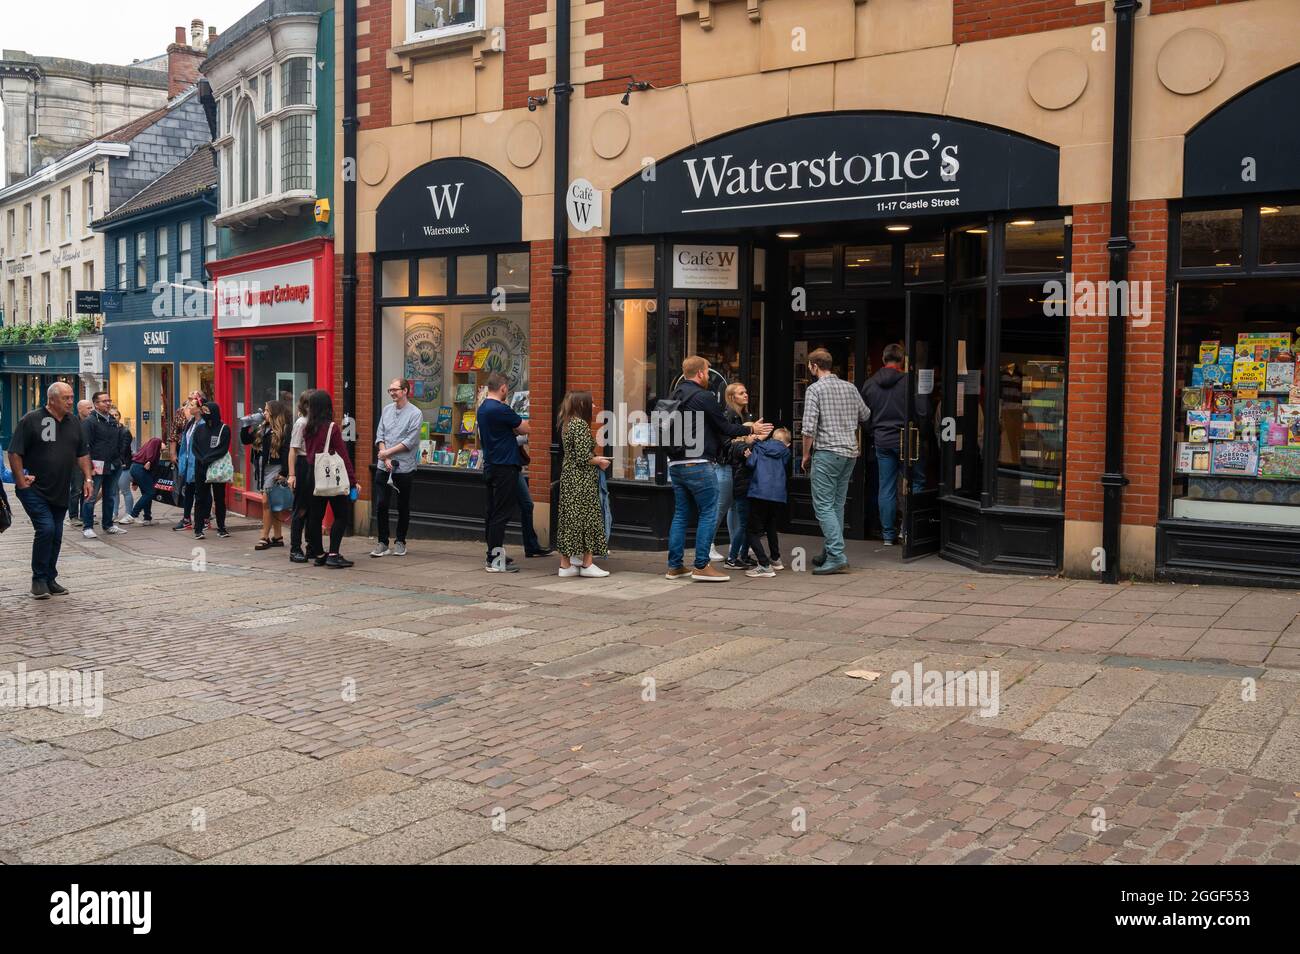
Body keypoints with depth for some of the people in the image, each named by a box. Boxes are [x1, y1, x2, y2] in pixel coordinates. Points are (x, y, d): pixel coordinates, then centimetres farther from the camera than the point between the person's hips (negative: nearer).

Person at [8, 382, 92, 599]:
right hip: (34, 490, -6)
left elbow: (82, 454, 16)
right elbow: (15, 453, -9)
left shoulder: (73, 422, 10)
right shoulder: (31, 420, -9)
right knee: (45, 528, -16)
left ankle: (50, 579, 19)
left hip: (59, 492, 6)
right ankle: (39, 580, -3)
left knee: (56, 535, 8)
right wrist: (22, 481, -13)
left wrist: (88, 478, 6)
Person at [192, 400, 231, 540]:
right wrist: (203, 460, -13)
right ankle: (198, 528, 4)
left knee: (220, 498, 6)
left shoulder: (224, 429, -4)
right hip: (201, 469, 3)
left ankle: (221, 527, 14)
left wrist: (208, 459, -17)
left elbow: (223, 449, -10)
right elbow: (194, 447, 3)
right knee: (200, 498, 3)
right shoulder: (199, 428, 7)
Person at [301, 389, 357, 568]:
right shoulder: (332, 427, -12)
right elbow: (343, 455, -11)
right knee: (341, 516, 0)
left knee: (315, 516, 11)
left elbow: (307, 453, 9)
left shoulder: (307, 428, 3)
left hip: (314, 478, 6)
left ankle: (319, 554, 16)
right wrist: (352, 479, -7)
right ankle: (333, 554, -8)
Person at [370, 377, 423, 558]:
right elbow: (380, 436, 7)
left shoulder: (415, 413, -6)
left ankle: (400, 542, 18)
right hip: (383, 467, 4)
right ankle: (382, 543, 7)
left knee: (403, 507, 6)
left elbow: (410, 441, -11)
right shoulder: (386, 410, 10)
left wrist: (388, 452, -11)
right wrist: (386, 459, -6)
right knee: (381, 505, -1)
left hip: (404, 467, -4)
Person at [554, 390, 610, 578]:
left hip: (568, 477, 9)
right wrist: (599, 461, -4)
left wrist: (596, 459, 17)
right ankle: (587, 564, 2)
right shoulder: (581, 424, -15)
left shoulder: (566, 423, 13)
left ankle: (565, 564, 11)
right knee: (587, 518, -2)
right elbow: (583, 457, -20)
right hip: (582, 480, -9)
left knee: (568, 519, 9)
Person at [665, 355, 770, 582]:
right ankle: (701, 566, -4)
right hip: (698, 465, -8)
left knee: (681, 514, 12)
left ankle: (674, 566, 13)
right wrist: (751, 429, 9)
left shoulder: (676, 396, 14)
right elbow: (725, 427, -7)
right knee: (709, 514, -2)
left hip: (676, 464, 8)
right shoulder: (704, 397, -11)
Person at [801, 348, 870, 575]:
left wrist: (806, 454, -2)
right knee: (837, 505, 14)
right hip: (850, 453, 7)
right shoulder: (849, 387, 11)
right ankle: (833, 552, 19)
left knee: (824, 506, -6)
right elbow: (865, 415, 23)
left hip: (827, 453, -7)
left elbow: (809, 427, -13)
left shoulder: (815, 389, -7)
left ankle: (837, 556, -14)